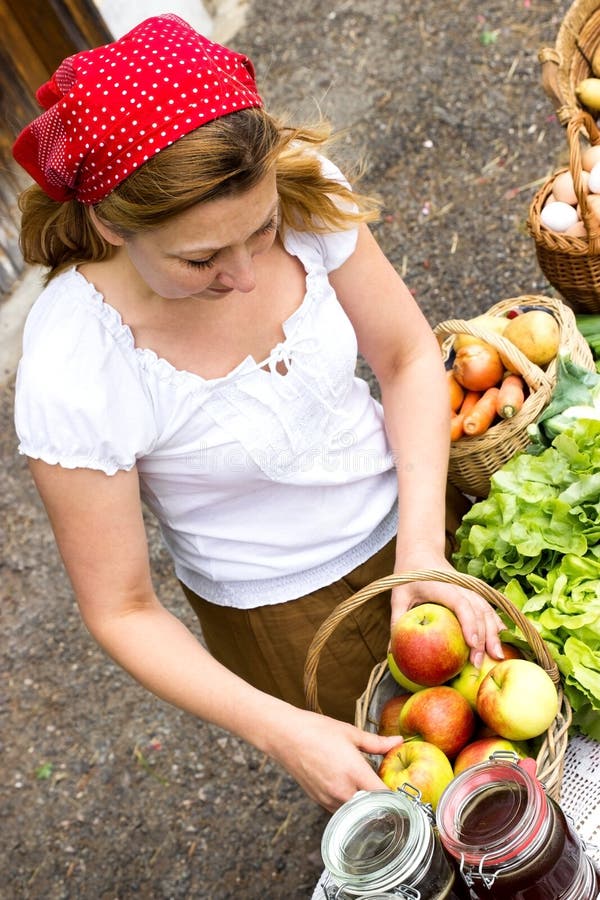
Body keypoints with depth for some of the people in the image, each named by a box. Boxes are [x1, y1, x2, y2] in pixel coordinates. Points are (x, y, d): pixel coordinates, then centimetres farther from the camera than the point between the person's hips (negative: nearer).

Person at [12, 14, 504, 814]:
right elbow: (122, 611, -21)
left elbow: (409, 357, -11)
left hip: (411, 517, 4)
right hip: (288, 614, -3)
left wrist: (422, 549, -21)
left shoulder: (300, 189, -25)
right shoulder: (71, 383, -34)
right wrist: (281, 731, -29)